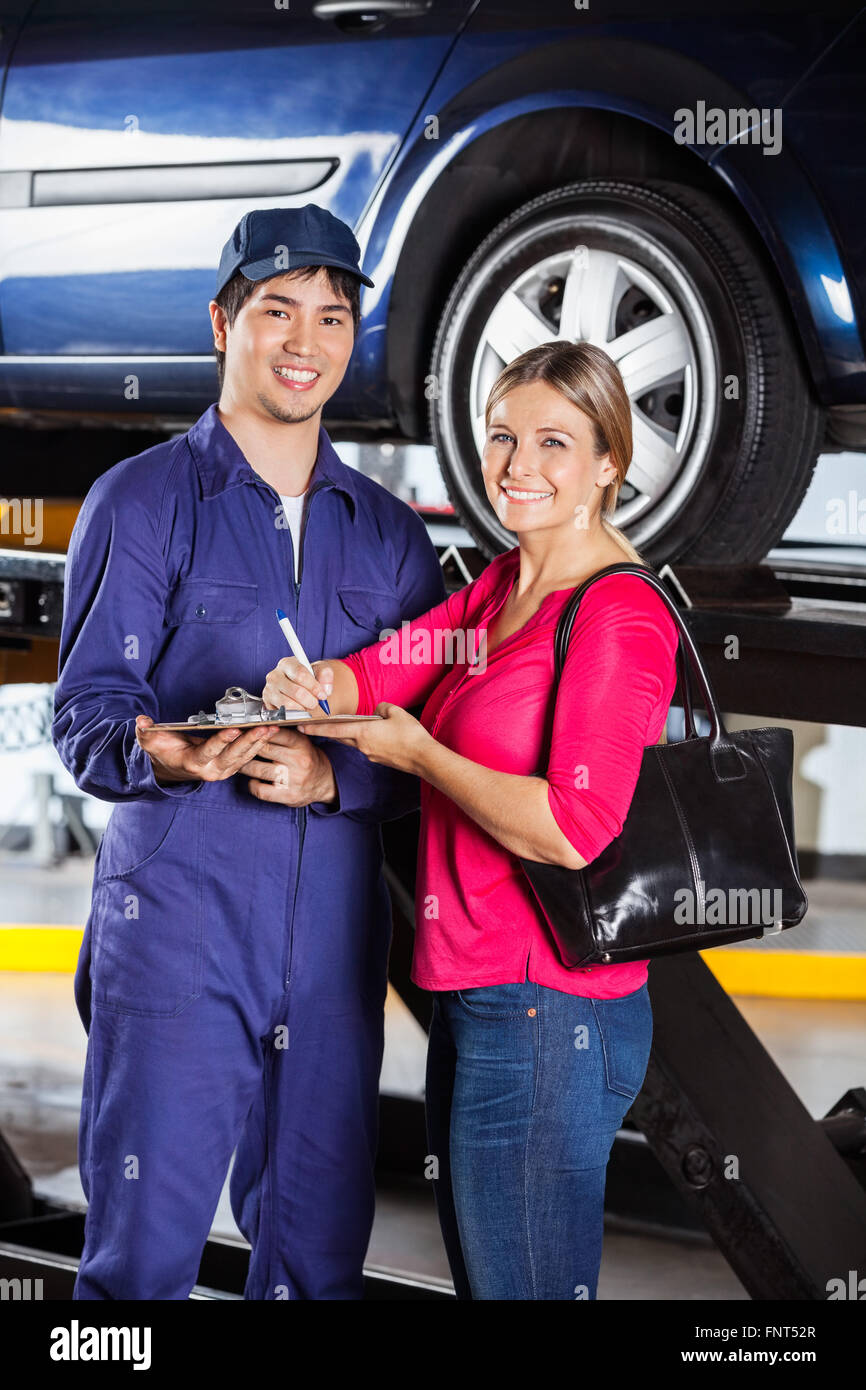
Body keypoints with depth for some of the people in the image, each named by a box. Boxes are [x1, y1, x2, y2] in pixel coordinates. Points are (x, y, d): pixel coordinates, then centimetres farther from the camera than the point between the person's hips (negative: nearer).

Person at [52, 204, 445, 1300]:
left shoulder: (390, 533, 14)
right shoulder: (142, 500, 2)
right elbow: (88, 713, -4)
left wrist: (331, 776, -11)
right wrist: (163, 755, -26)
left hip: (336, 937, 4)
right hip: (175, 923, -4)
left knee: (319, 1248, 9)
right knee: (143, 1248, -3)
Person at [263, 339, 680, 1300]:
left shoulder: (619, 615, -15)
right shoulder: (501, 585, 14)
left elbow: (574, 829, -25)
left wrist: (419, 752, -14)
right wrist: (315, 685, -15)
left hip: (545, 1013, -9)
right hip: (475, 1000, 9)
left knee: (524, 1284, 0)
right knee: (477, 1271, 19)